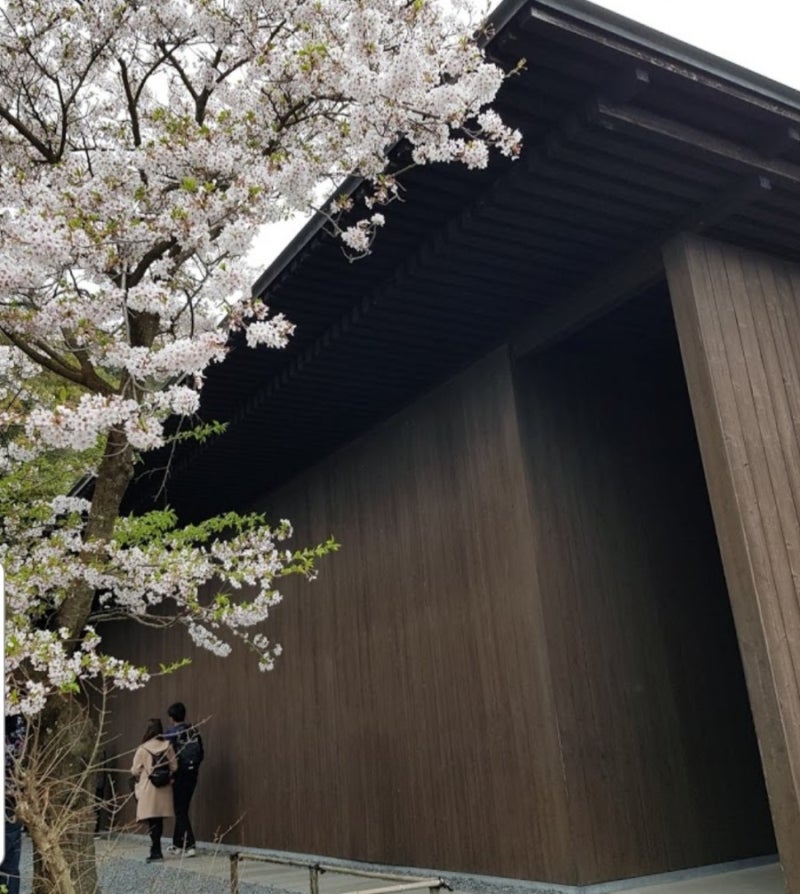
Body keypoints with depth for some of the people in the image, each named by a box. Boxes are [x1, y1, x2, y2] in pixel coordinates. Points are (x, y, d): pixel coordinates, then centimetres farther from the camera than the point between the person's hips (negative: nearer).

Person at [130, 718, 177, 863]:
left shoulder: (143, 749, -10)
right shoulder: (168, 746, -4)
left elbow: (135, 770, -6)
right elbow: (174, 767, -1)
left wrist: (142, 775, 15)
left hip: (148, 790, -3)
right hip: (164, 790, 3)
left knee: (152, 822, 2)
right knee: (159, 821, 12)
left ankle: (156, 851, -1)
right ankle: (156, 850, 19)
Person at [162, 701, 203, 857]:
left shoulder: (171, 733, -10)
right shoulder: (193, 731, 4)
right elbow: (201, 753, 6)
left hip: (179, 774, -5)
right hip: (192, 773, 6)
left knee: (180, 810, 1)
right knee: (182, 809, 17)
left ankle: (189, 845, -6)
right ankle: (177, 844, 27)